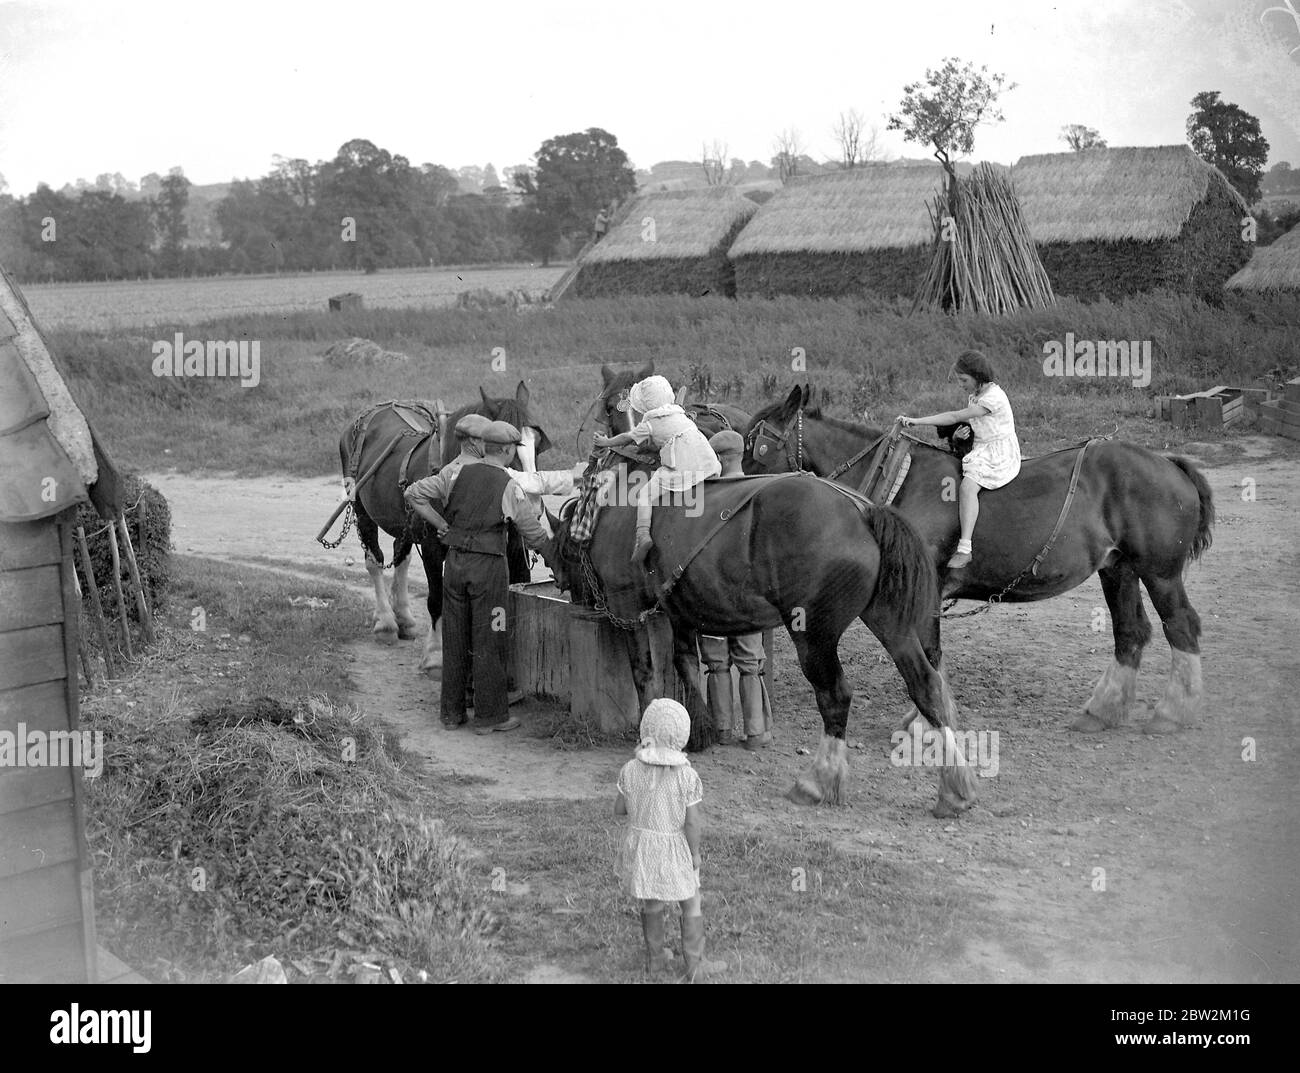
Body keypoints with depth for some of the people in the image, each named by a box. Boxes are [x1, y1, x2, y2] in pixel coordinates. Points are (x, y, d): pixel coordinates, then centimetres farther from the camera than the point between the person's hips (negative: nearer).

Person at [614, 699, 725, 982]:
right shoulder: (687, 776, -21)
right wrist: (695, 853, -3)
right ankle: (694, 965, 25)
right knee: (691, 905, 16)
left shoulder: (631, 770, -14)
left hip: (640, 845, 3)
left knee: (652, 903, 23)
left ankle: (654, 957, 38)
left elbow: (619, 809, -3)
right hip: (673, 849, -3)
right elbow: (692, 823, -17)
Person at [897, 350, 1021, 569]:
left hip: (1001, 455, -10)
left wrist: (916, 421, -23)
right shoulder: (974, 396, 11)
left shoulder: (993, 397, -21)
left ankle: (964, 550, -36)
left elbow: (955, 417, -24)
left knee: (967, 486, -30)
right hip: (981, 451, 10)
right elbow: (966, 423, 24)